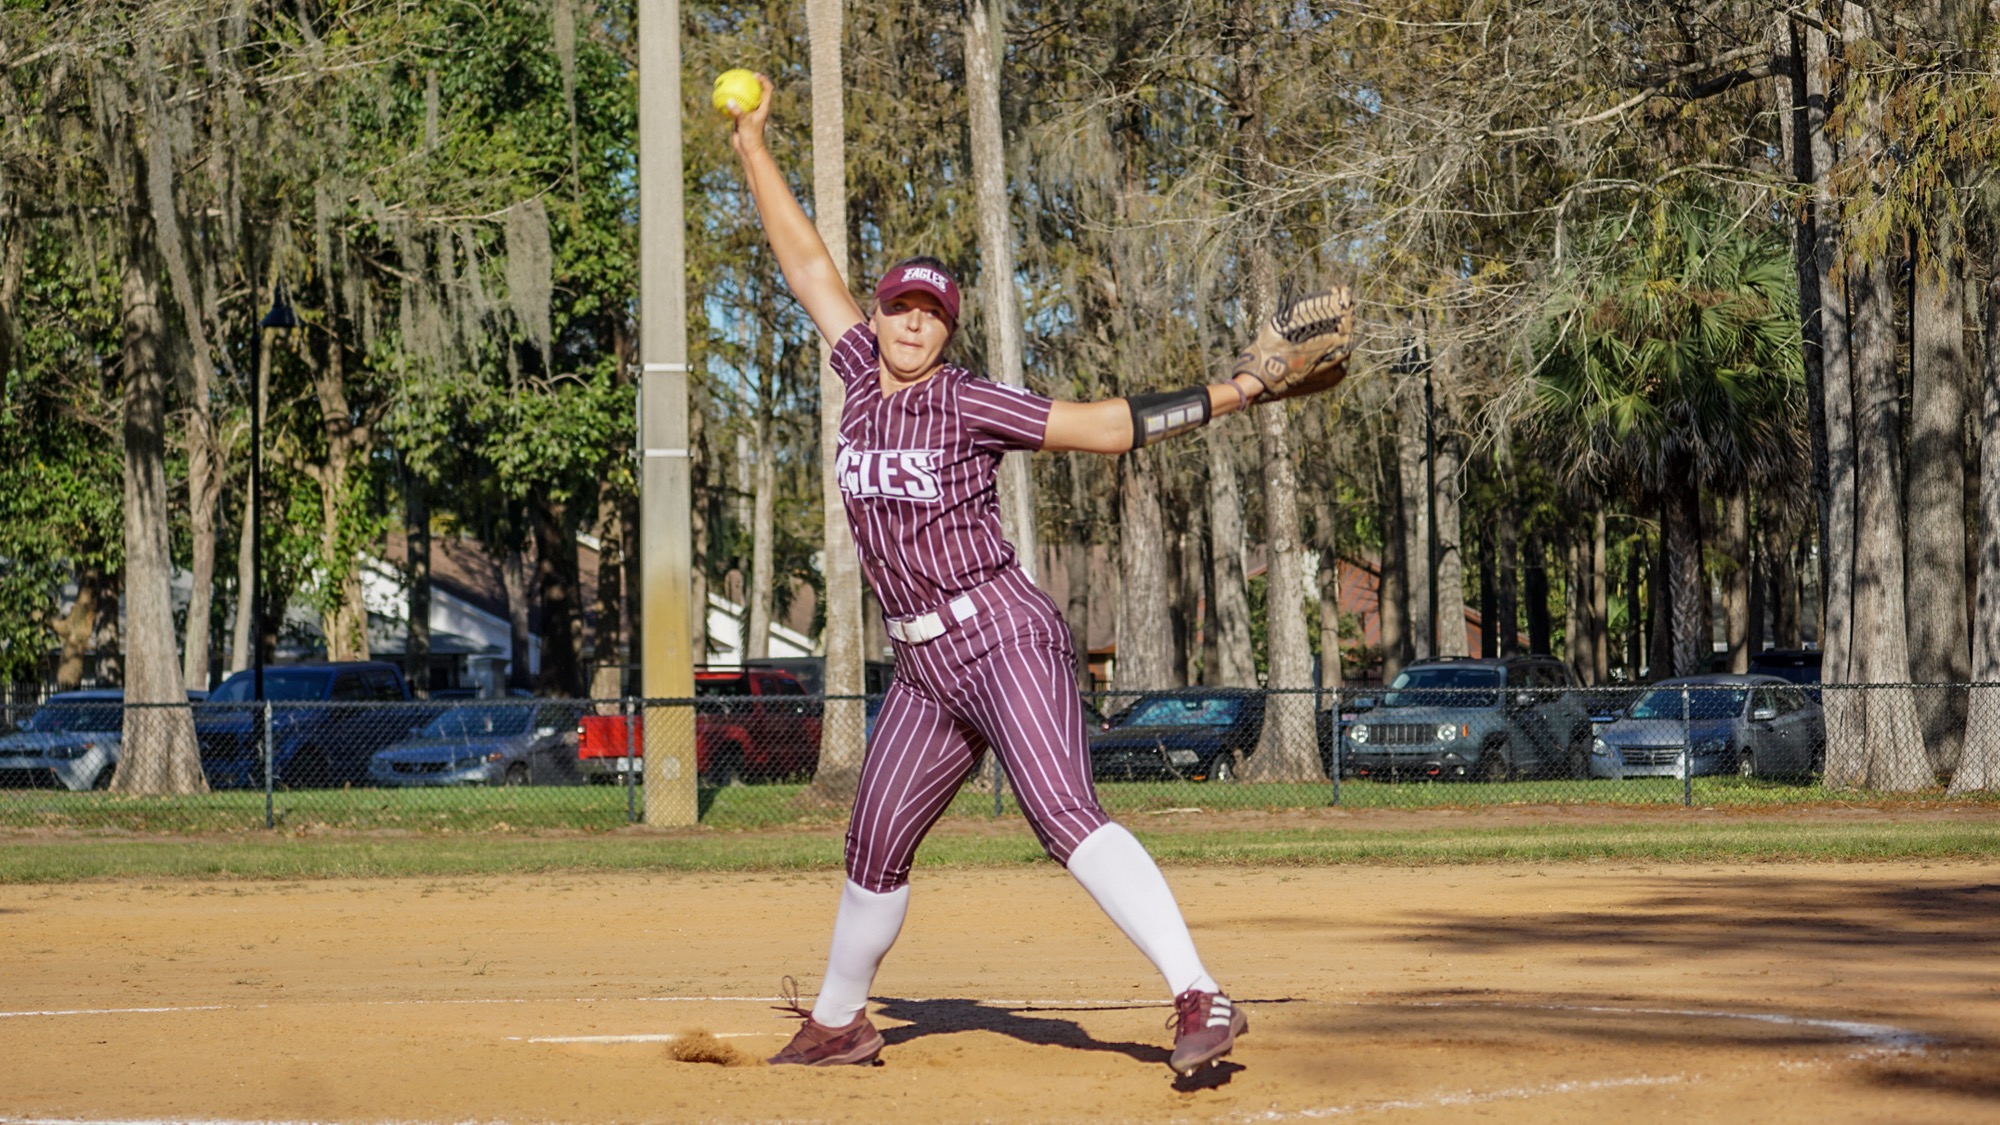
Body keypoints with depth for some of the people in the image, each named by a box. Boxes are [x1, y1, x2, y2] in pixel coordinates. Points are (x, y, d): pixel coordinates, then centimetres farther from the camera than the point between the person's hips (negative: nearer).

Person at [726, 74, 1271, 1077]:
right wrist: (752, 149, 18)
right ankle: (837, 1022, 36)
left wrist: (1223, 396, -16)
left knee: (1064, 816, -24)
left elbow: (1099, 426, -9)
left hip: (1003, 637, -7)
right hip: (924, 669, 7)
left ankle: (1201, 1000, -33)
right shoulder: (863, 382, 9)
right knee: (874, 848, 16)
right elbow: (809, 265, 16)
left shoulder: (966, 403, -6)